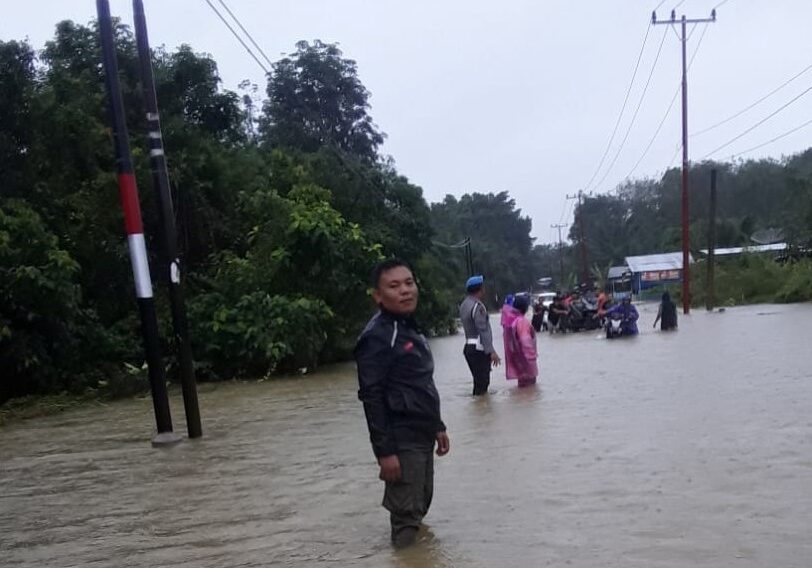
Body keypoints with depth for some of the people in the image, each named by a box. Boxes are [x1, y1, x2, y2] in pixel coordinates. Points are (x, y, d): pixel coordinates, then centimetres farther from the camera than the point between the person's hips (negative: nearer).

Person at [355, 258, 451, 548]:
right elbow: (372, 397, -20)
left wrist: (437, 426, 19)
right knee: (406, 516, 0)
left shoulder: (411, 328, 12)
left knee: (421, 505, 20)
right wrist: (385, 451, -22)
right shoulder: (376, 336, -17)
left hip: (422, 437, 9)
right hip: (401, 441, -9)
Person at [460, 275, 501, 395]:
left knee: (479, 380, 17)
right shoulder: (477, 306, -16)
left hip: (469, 347, 10)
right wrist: (491, 351, -22)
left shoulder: (465, 304, 13)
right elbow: (483, 331, -21)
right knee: (482, 382, -5)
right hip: (479, 349, -10)